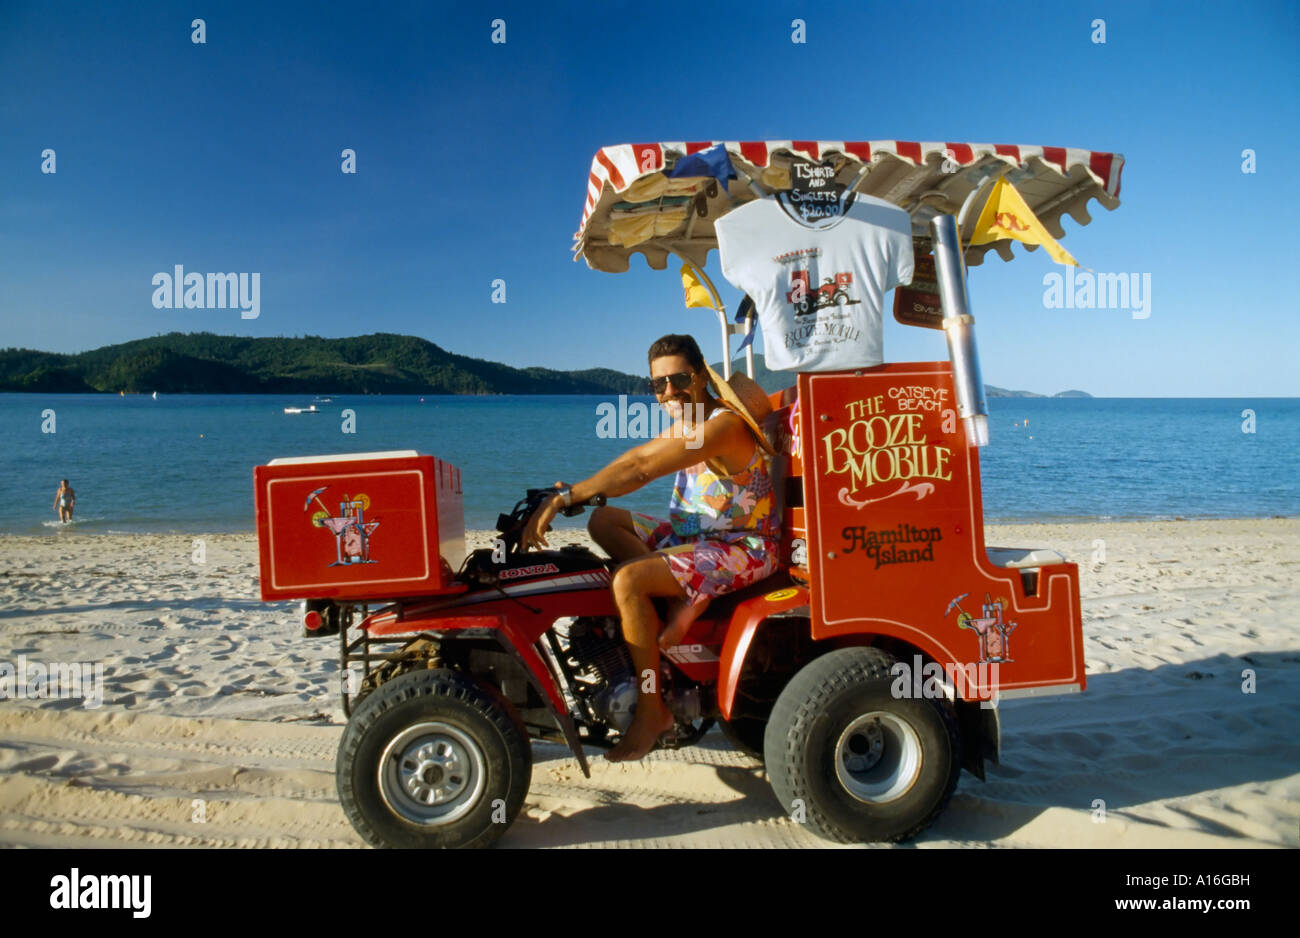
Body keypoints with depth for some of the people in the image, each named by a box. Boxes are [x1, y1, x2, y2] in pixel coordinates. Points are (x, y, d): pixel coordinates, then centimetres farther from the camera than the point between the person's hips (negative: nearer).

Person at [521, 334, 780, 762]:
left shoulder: (724, 423, -23)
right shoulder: (685, 421, 9)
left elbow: (639, 469, -29)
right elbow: (635, 459, 4)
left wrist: (565, 496, -29)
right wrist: (568, 494, -7)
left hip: (744, 548, -10)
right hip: (693, 532, 10)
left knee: (627, 581, -27)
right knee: (603, 521, 4)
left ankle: (652, 711, -14)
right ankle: (683, 597, -9)